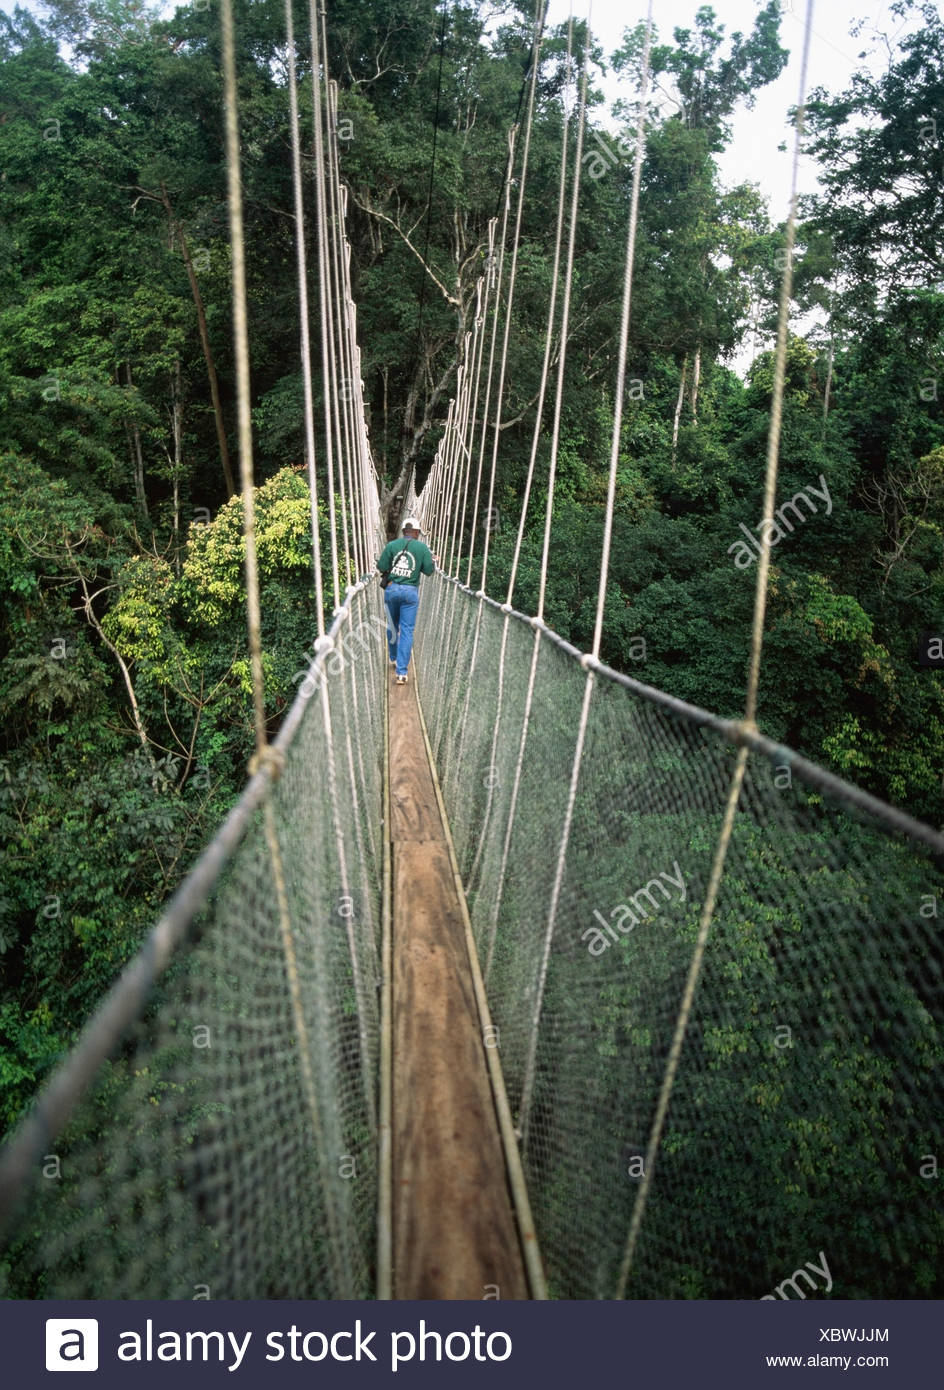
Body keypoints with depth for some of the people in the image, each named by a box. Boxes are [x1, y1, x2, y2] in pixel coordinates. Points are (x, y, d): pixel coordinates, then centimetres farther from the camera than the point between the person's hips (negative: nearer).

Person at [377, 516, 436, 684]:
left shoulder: (391, 545, -1)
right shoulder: (423, 547, -2)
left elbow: (381, 568, -3)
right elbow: (429, 570, -2)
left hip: (391, 589, 2)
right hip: (410, 591, -2)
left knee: (392, 626, 21)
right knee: (407, 630, -1)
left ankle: (393, 658, 39)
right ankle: (401, 672, -6)